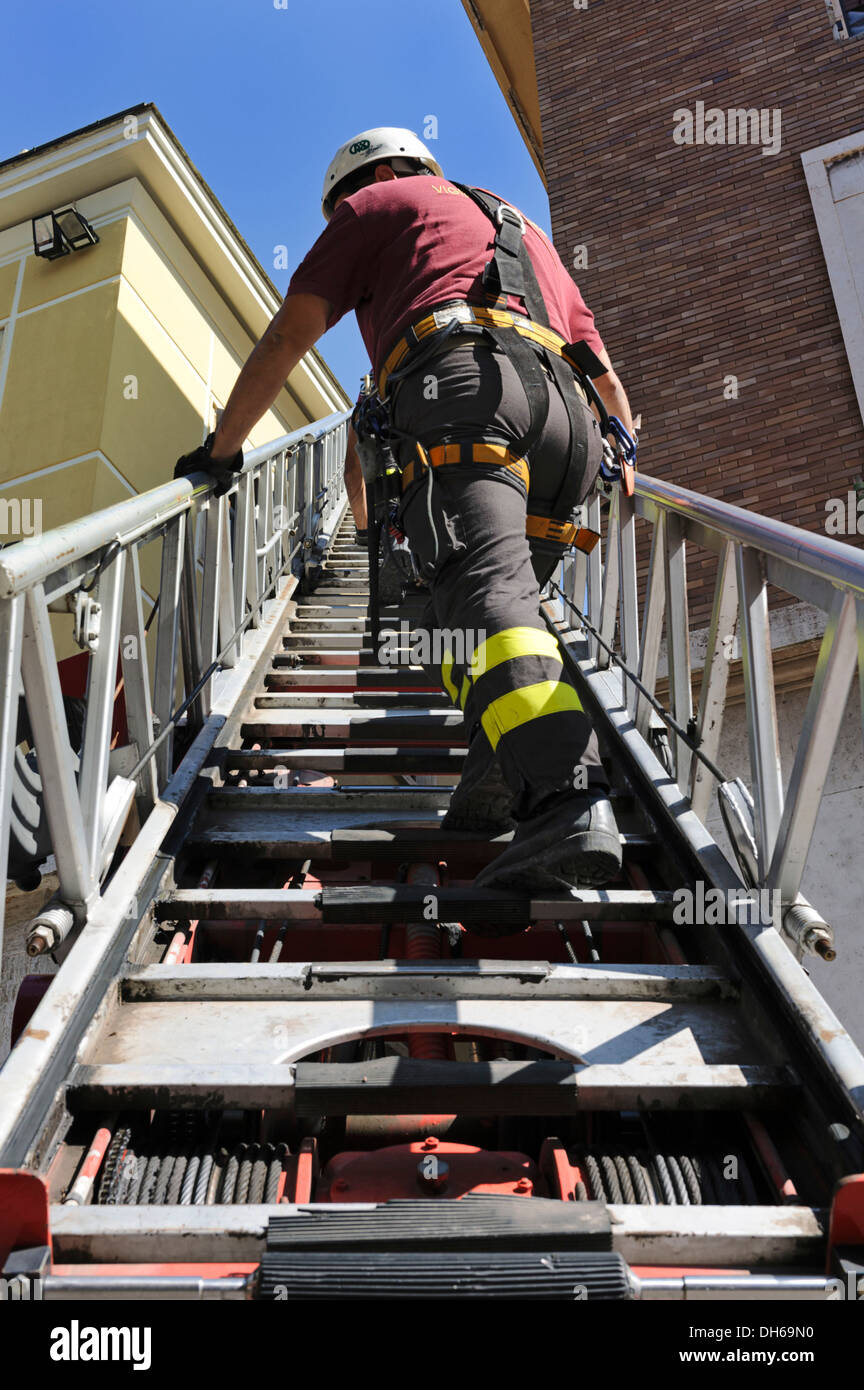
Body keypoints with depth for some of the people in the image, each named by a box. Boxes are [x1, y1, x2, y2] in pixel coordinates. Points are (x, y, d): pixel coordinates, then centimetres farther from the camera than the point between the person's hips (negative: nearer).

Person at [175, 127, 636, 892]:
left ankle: (571, 802, -42)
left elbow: (289, 333, 16)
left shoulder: (379, 203, 25)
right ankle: (502, 776, -8)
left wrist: (222, 450, 21)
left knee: (483, 591, -23)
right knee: (507, 592, 13)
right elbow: (607, 377, 38)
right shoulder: (523, 229, 42)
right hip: (565, 409, 7)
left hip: (462, 379, -6)